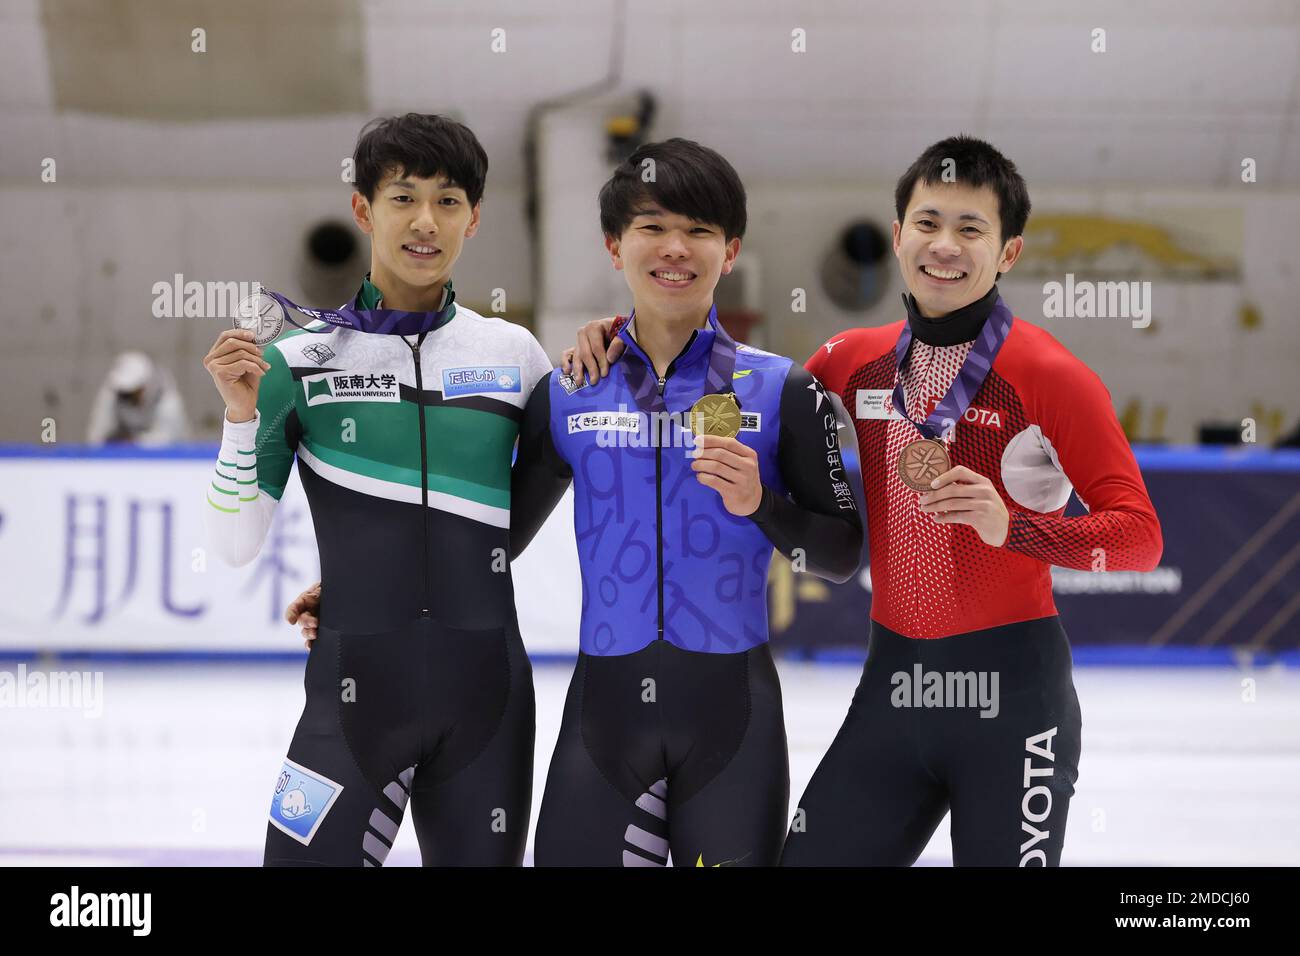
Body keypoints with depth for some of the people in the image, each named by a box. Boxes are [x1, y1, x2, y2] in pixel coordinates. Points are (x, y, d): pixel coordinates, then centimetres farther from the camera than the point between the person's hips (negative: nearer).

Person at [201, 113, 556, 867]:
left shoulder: (514, 353, 4)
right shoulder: (298, 361, -1)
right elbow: (237, 545, -2)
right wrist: (242, 417, -15)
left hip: (487, 688, 2)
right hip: (358, 684, -2)